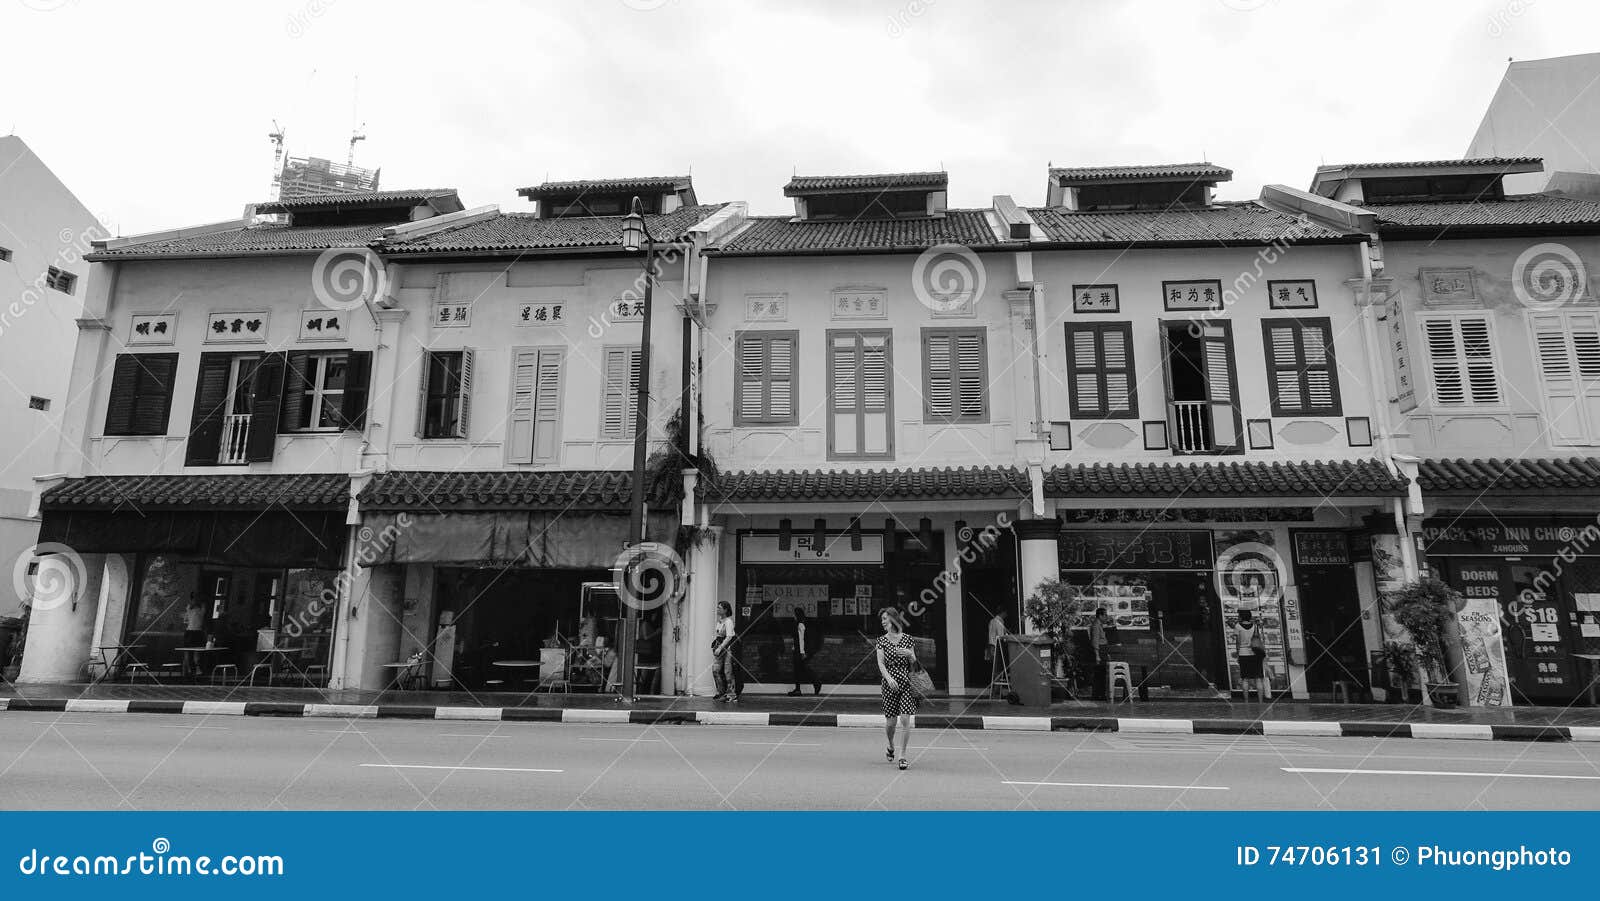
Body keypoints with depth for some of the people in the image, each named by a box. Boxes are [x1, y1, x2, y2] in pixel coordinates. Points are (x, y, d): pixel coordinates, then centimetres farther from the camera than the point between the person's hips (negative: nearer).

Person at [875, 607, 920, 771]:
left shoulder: (907, 638, 4)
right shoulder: (882, 640, 3)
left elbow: (914, 662, 9)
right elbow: (881, 663, -6)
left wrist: (909, 654, -12)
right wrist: (889, 678, -21)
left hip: (907, 683, 0)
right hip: (890, 684, 0)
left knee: (905, 719, -9)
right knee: (890, 722, 4)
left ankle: (902, 755, 1)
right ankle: (891, 747, 34)